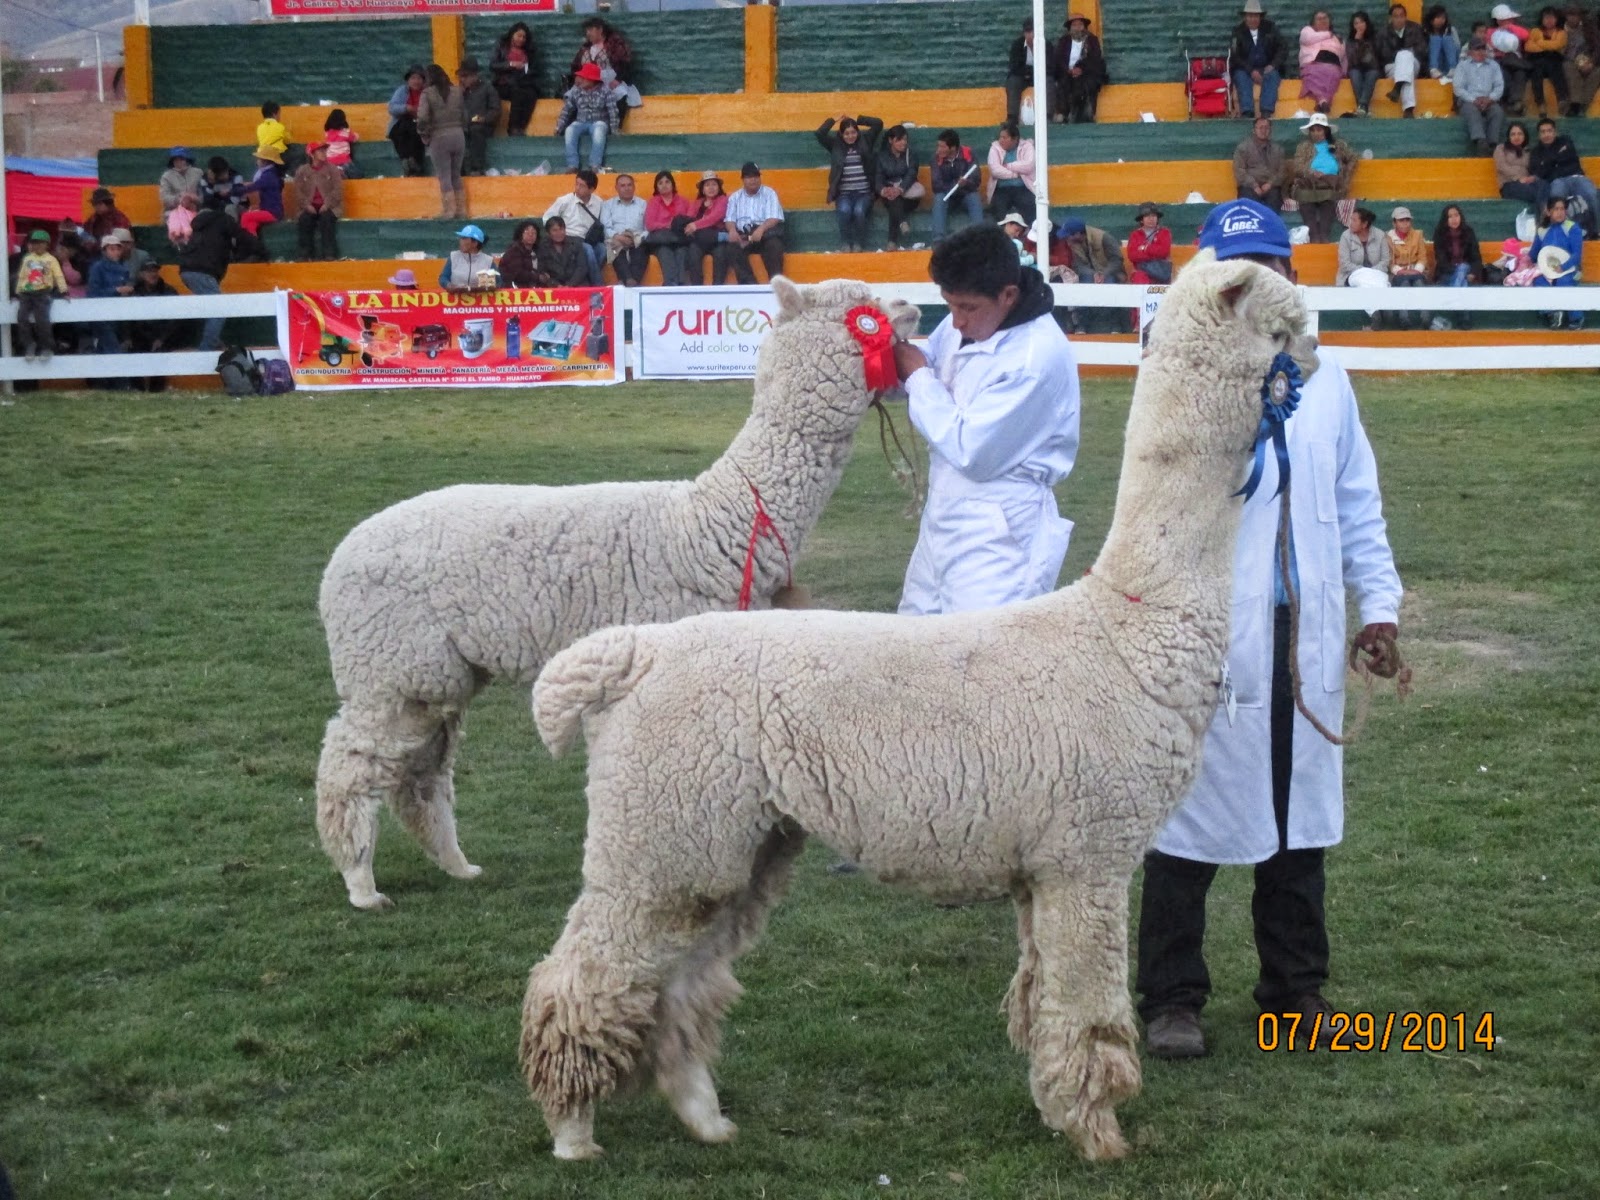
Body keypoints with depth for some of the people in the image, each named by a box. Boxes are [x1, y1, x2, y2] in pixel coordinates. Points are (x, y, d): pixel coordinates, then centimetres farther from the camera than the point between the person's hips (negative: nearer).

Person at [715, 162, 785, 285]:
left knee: (774, 245, -35)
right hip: (743, 235, 2)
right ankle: (749, 284, -36)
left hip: (765, 232, -2)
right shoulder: (735, 197, 18)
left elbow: (774, 218, -4)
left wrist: (761, 229, -26)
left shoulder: (769, 194, 9)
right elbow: (729, 219, 10)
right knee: (732, 247, -30)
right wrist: (732, 230, -17)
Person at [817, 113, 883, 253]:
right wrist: (835, 120, 4)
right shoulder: (835, 144, 8)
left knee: (859, 210, -31)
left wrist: (857, 120, 7)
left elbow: (878, 123, 2)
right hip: (844, 193, 0)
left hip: (864, 192, 0)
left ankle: (858, 243, -10)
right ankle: (845, 243, -13)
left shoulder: (865, 141, 10)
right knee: (845, 210, -32)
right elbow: (819, 134, -6)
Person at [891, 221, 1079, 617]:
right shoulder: (965, 323, 2)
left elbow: (970, 451, -23)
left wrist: (918, 376, -13)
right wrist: (891, 354, -7)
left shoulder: (1038, 355, -23)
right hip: (943, 523, 9)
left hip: (999, 536, -9)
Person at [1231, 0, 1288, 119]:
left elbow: (1283, 48, 3)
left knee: (1272, 75, -31)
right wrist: (1251, 71, -20)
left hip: (1267, 69, 1)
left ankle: (1266, 112, -43)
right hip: (1245, 70, -1)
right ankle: (1247, 113, -45)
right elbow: (1234, 57, -6)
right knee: (1241, 77, -32)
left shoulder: (1270, 28, 6)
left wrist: (1273, 65, -15)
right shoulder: (1238, 31, 1)